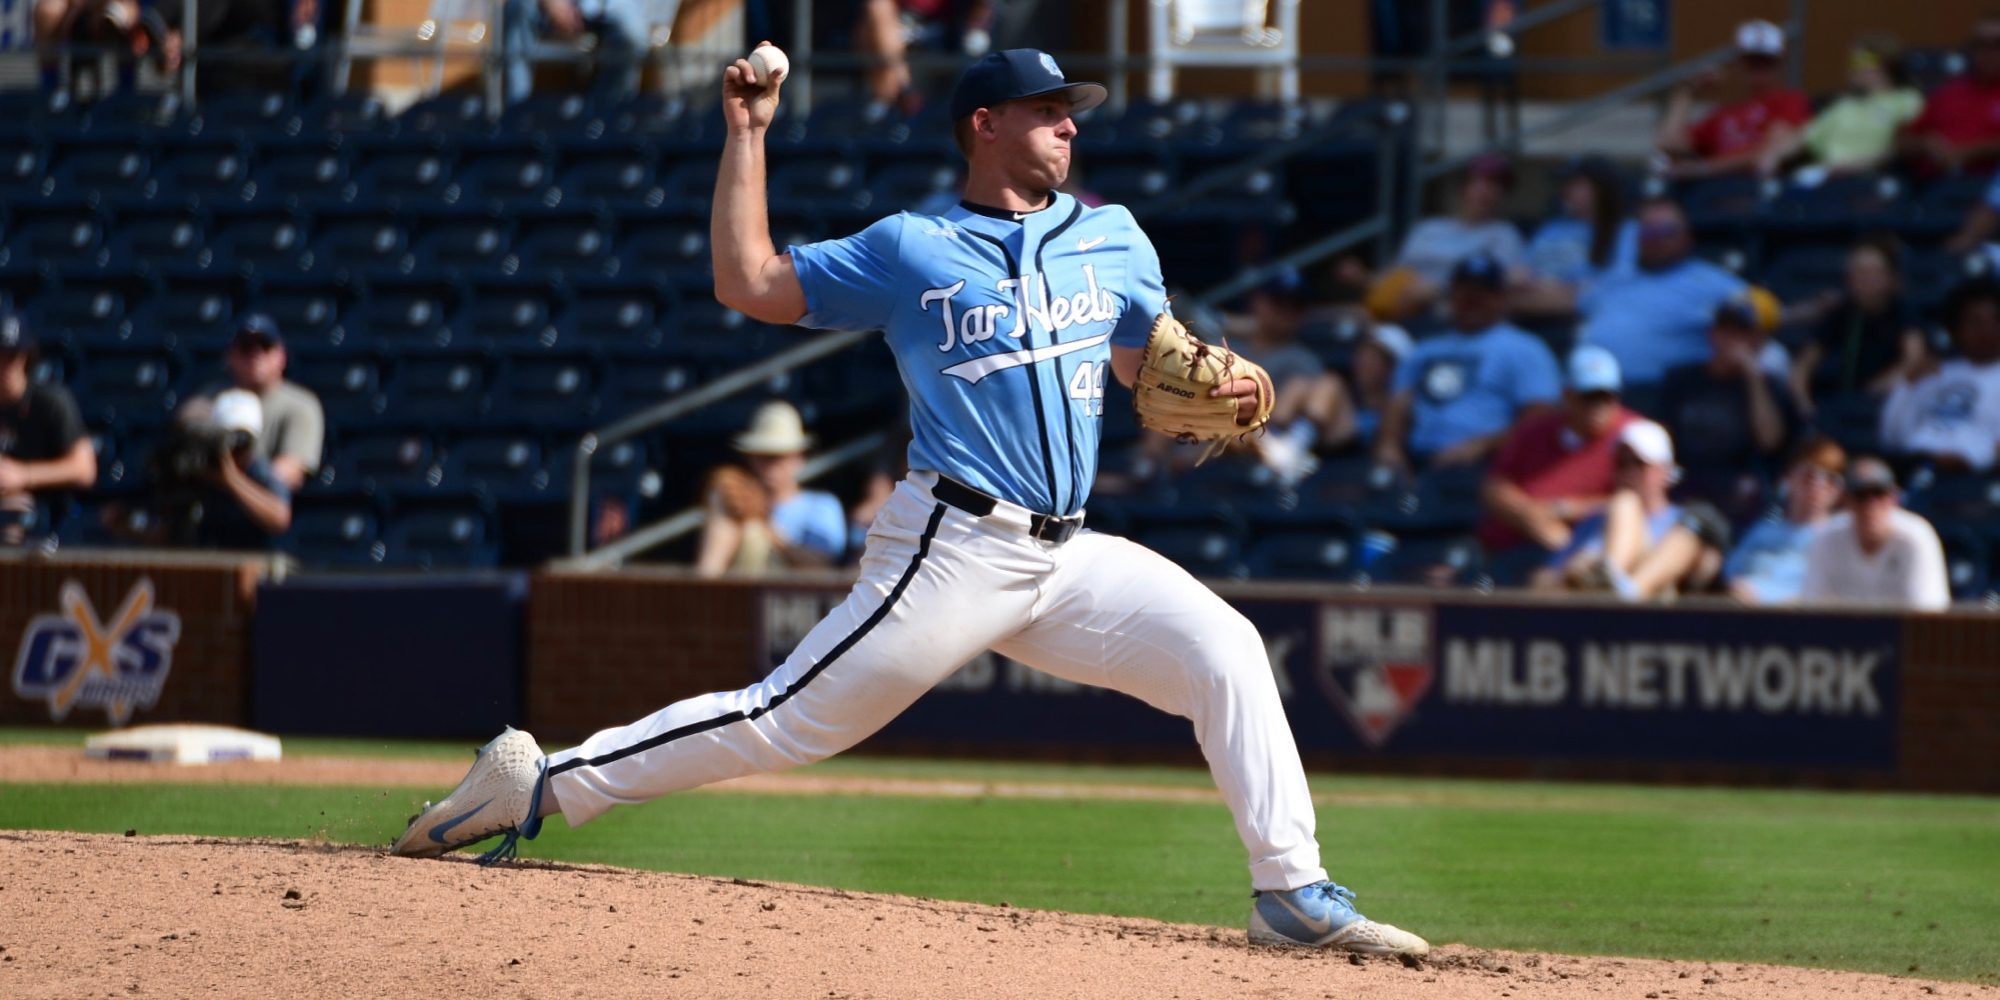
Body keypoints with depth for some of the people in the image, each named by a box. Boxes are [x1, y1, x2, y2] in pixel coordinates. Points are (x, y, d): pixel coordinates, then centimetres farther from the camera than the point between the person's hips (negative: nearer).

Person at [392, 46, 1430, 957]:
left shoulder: (1112, 237, 16)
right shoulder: (908, 249, 3)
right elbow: (748, 283, 2)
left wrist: (1226, 393, -2)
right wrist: (746, 136, 1)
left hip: (1067, 560, 5)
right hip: (954, 552, -5)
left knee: (1222, 648, -11)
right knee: (786, 719, -10)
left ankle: (1293, 893, -9)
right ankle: (538, 784, -2)